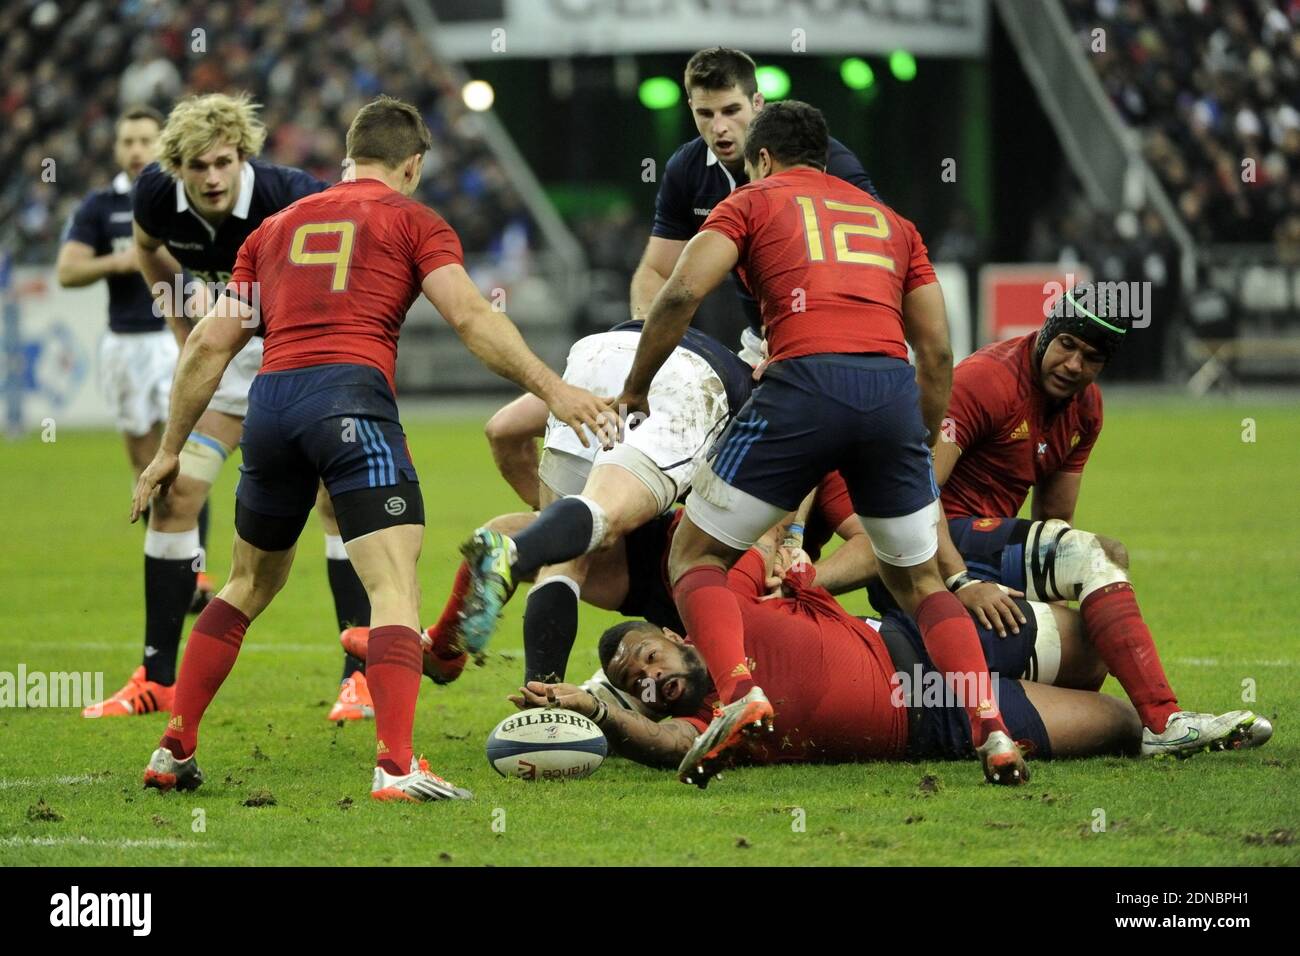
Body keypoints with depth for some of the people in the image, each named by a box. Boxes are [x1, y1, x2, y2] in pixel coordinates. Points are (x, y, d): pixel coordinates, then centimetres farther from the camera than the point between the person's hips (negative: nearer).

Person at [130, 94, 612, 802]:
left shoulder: (277, 227, 25)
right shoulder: (411, 220, 13)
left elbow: (209, 345, 22)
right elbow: (468, 317, -3)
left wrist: (170, 450, 27)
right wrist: (551, 388, -6)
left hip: (270, 400, 5)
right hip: (350, 398, -5)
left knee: (249, 586, 23)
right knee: (395, 588, -10)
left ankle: (174, 752, 24)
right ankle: (396, 766, -27)